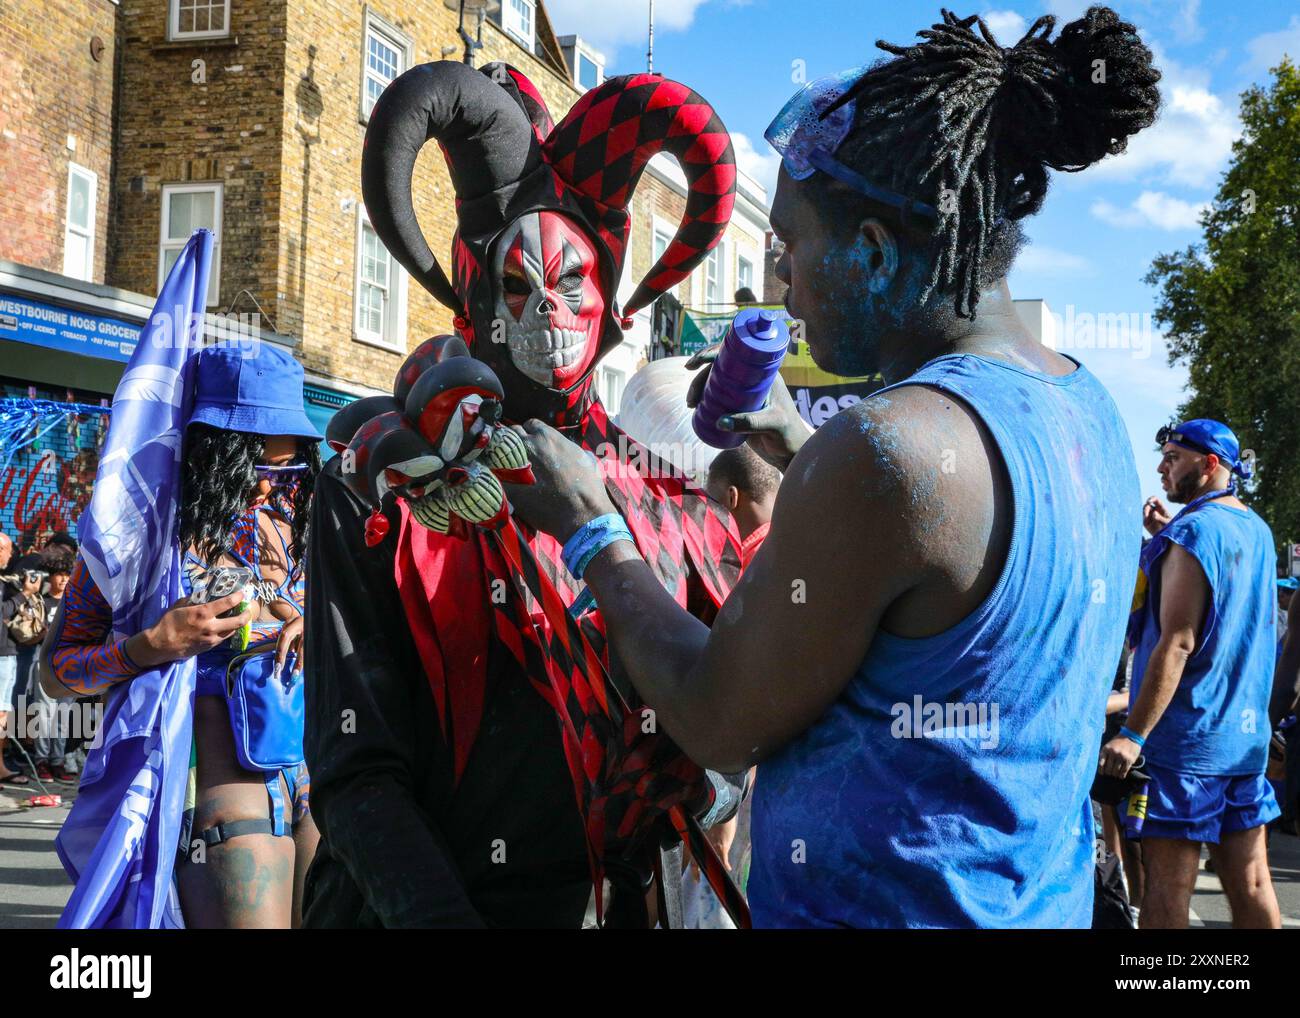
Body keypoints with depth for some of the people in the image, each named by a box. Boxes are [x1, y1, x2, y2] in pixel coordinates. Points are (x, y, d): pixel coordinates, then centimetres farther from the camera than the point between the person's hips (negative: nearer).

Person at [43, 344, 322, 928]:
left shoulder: (284, 523, 12)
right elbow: (55, 672, -2)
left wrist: (314, 630, 2)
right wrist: (153, 647, -19)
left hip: (312, 774, 6)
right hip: (227, 786, -5)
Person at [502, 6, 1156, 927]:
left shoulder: (885, 451, -26)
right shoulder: (1088, 409, 1)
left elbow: (719, 727, -16)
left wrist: (586, 526, -5)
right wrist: (801, 454, 16)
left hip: (880, 903, -8)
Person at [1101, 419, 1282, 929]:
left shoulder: (1193, 531, -13)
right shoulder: (1257, 530, 13)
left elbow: (1176, 643, -20)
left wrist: (1133, 733, -20)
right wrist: (1167, 537, 18)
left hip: (1186, 737, -8)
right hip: (1246, 734, 8)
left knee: (1167, 886, -5)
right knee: (1250, 882, 8)